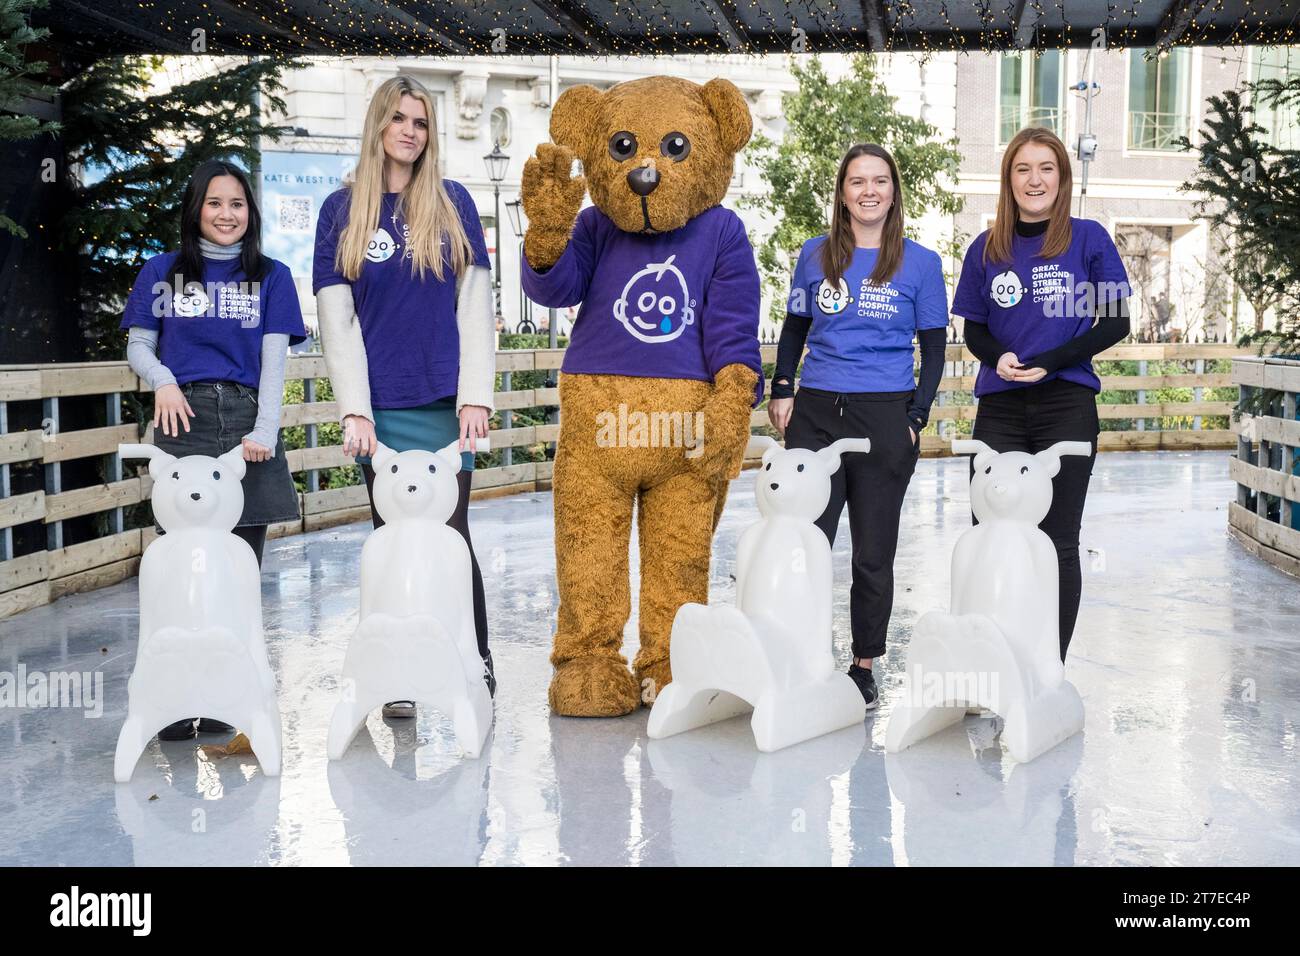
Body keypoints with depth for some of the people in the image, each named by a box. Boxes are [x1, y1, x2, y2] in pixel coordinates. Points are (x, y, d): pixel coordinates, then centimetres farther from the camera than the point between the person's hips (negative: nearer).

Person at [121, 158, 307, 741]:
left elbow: (273, 359, 6)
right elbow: (138, 345, 15)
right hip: (185, 421, 0)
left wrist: (265, 431, -7)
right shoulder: (162, 272, 14)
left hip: (247, 423, 1)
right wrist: (162, 381, -7)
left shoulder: (271, 277, 13)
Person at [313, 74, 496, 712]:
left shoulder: (452, 204, 8)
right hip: (380, 407, 1)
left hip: (445, 401, 0)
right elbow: (337, 320, 2)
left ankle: (475, 668, 11)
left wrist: (476, 395, -5)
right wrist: (354, 409, -7)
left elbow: (474, 306, 4)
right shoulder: (341, 211, 7)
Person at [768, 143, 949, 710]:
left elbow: (933, 348, 5)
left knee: (873, 552, 6)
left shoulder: (920, 263, 3)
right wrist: (781, 391, 3)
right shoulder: (815, 255, 8)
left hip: (886, 416, -1)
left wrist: (917, 419, -3)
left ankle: (864, 668, 19)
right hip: (816, 412, 1)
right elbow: (793, 330, 16)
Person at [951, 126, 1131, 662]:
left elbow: (1116, 324, -1)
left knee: (1058, 542, 3)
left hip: (1067, 406, -2)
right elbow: (974, 330, 12)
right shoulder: (986, 250, 8)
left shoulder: (1088, 239, 1)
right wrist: (998, 356, -11)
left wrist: (1047, 363, -13)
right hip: (1000, 410, 2)